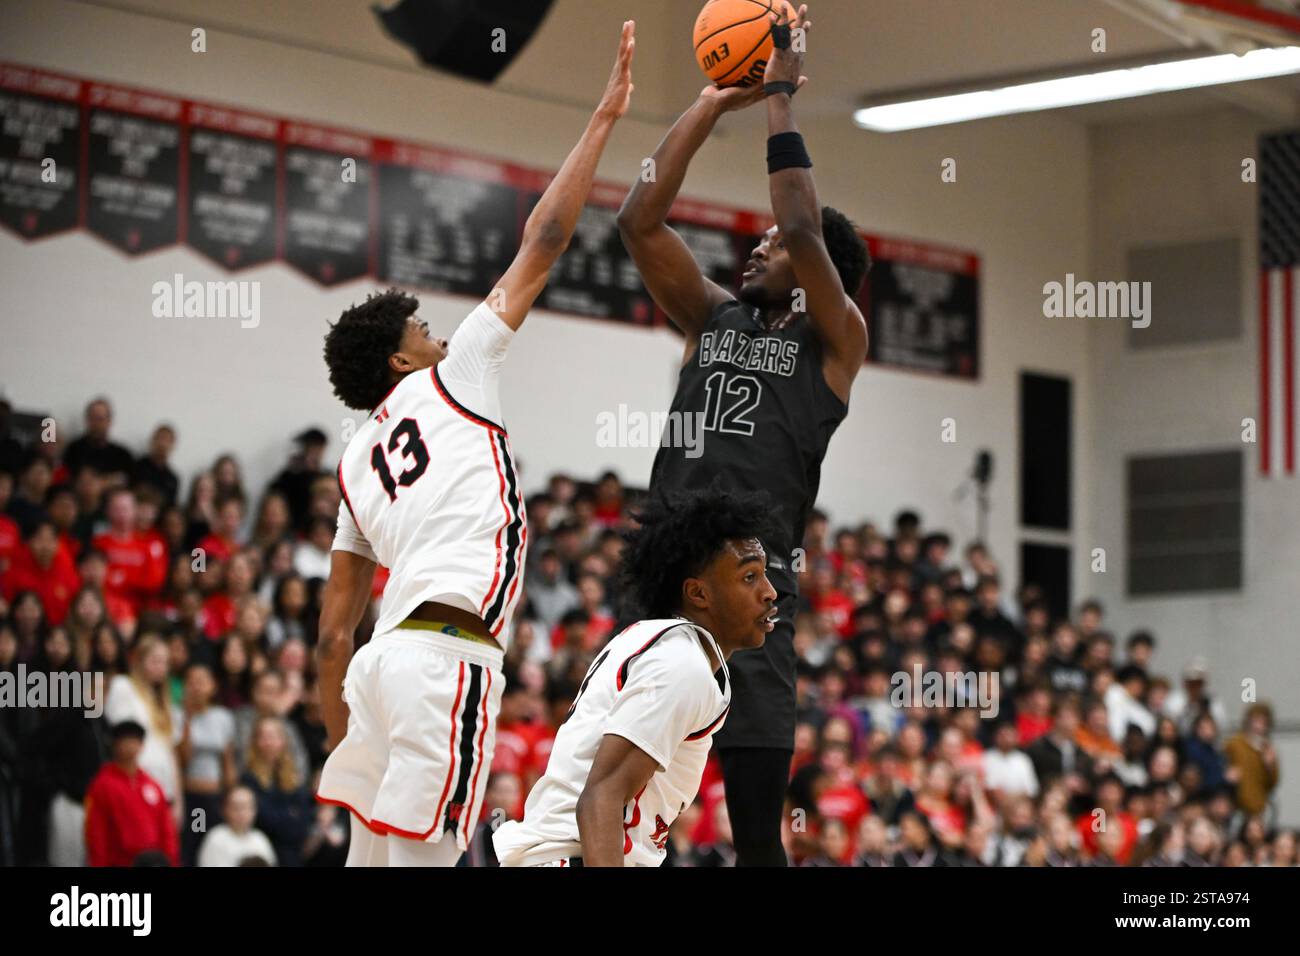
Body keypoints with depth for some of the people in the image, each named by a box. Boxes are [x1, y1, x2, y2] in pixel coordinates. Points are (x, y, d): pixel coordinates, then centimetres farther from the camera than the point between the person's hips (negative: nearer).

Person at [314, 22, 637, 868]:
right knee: (418, 855, -11)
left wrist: (337, 746, 28)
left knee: (371, 854, 11)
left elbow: (335, 623, 23)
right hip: (447, 653, -8)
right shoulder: (451, 382, 8)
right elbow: (543, 246, 6)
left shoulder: (359, 459, 25)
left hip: (386, 657, 8)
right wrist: (604, 120, 10)